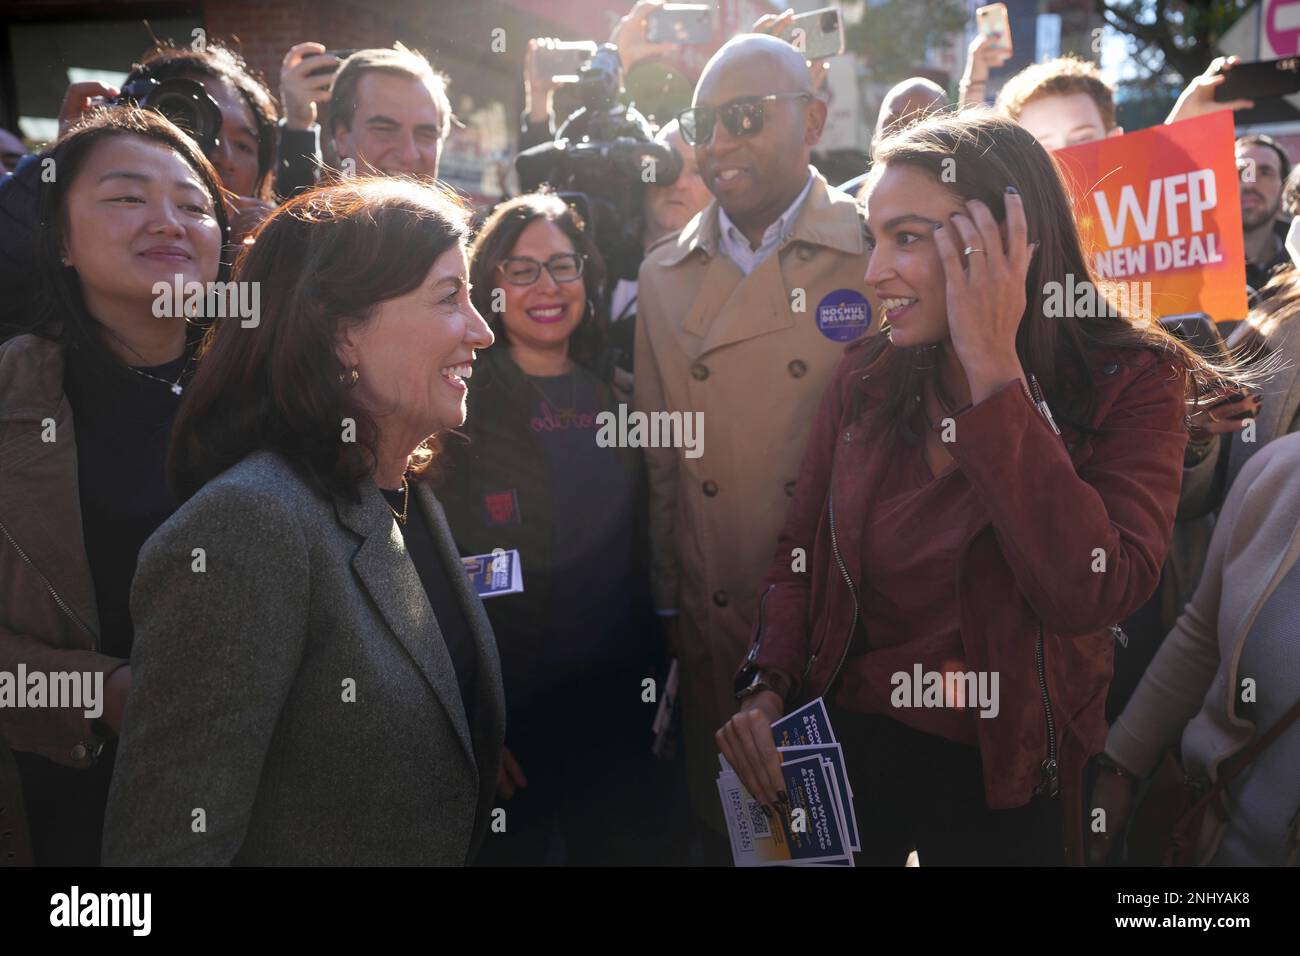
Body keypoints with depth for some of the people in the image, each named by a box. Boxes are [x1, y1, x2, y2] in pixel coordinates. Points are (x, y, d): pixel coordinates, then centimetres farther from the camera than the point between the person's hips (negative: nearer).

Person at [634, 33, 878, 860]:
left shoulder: (879, 257, -7)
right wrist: (666, 607, 3)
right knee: (724, 830, 17)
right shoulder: (665, 275, 5)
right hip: (714, 631, 3)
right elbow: (658, 457, 5)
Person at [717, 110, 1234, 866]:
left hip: (1005, 784, -2)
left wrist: (992, 369, -28)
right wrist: (769, 687, -11)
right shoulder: (867, 377, -4)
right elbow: (801, 551, 4)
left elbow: (1089, 596, -27)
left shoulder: (1132, 384, -13)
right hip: (845, 746, 3)